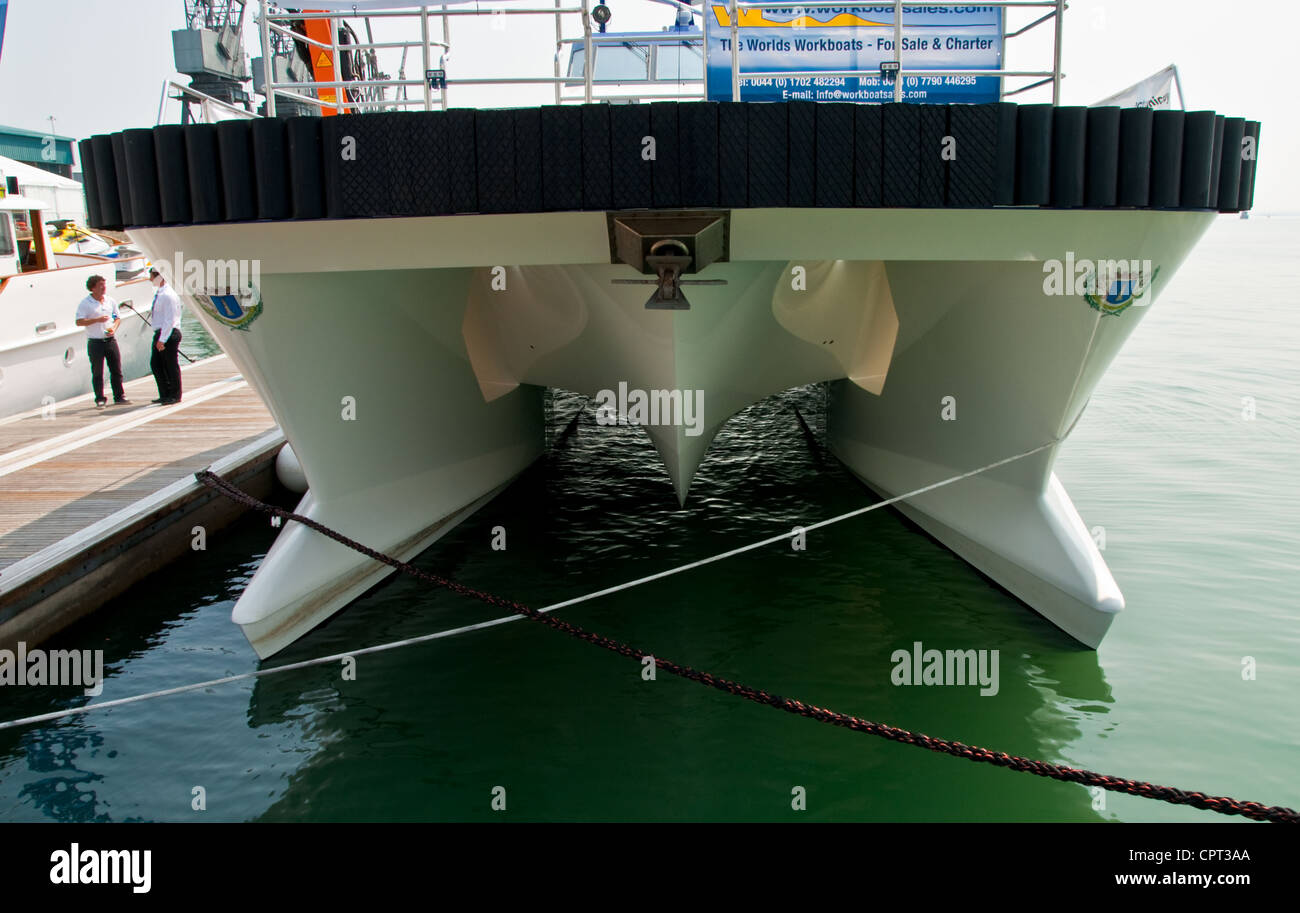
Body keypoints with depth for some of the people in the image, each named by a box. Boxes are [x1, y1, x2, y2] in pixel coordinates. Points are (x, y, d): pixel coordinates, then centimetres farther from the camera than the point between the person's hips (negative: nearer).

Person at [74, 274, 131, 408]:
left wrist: (114, 328, -3)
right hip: (95, 342, -4)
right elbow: (79, 322, -10)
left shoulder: (111, 301, 10)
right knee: (97, 373, 1)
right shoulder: (85, 303, -4)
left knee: (116, 370, 5)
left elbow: (117, 318, 17)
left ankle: (119, 397, 14)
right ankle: (100, 399, 7)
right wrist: (97, 320, -20)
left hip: (110, 340, 4)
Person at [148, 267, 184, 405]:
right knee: (155, 364, 11)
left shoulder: (168, 295, -17)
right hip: (160, 334, 10)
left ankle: (175, 396, 10)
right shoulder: (158, 294, 14)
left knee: (171, 365, 0)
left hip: (169, 334, -10)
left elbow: (170, 320, -20)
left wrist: (162, 339, -22)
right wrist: (159, 337, 18)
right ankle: (164, 394, 19)